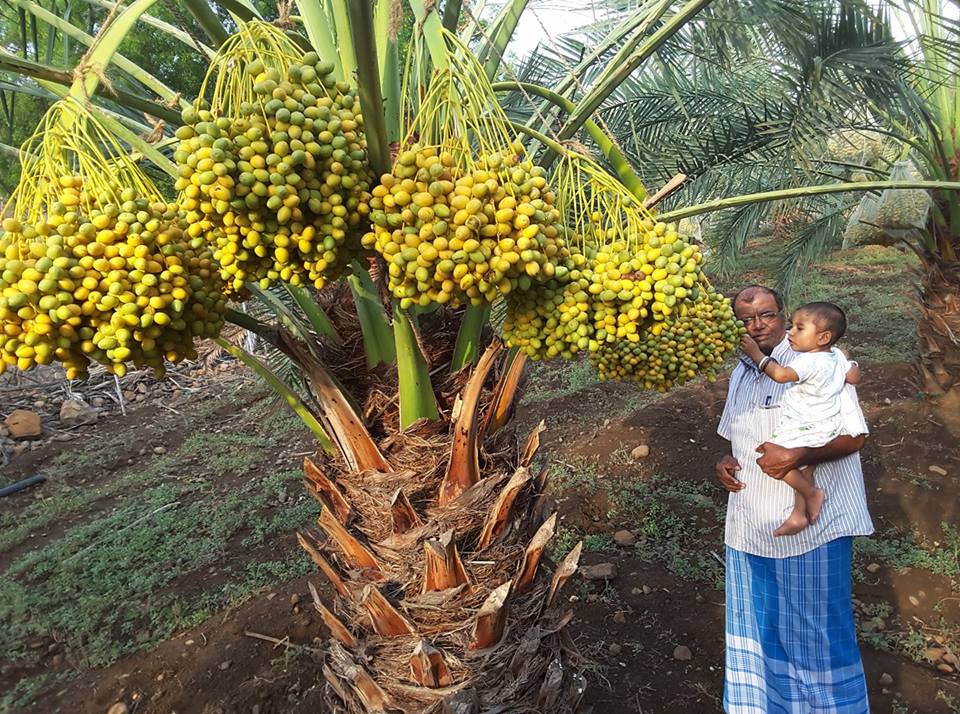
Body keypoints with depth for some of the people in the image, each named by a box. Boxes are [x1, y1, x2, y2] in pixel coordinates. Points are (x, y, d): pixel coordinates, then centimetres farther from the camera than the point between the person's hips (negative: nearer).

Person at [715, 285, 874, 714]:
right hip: (750, 527, 7)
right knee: (759, 627, 20)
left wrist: (796, 456, -28)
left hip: (810, 528, -7)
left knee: (817, 634, 7)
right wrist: (724, 461, 1)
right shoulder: (741, 372, 10)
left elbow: (855, 436, -13)